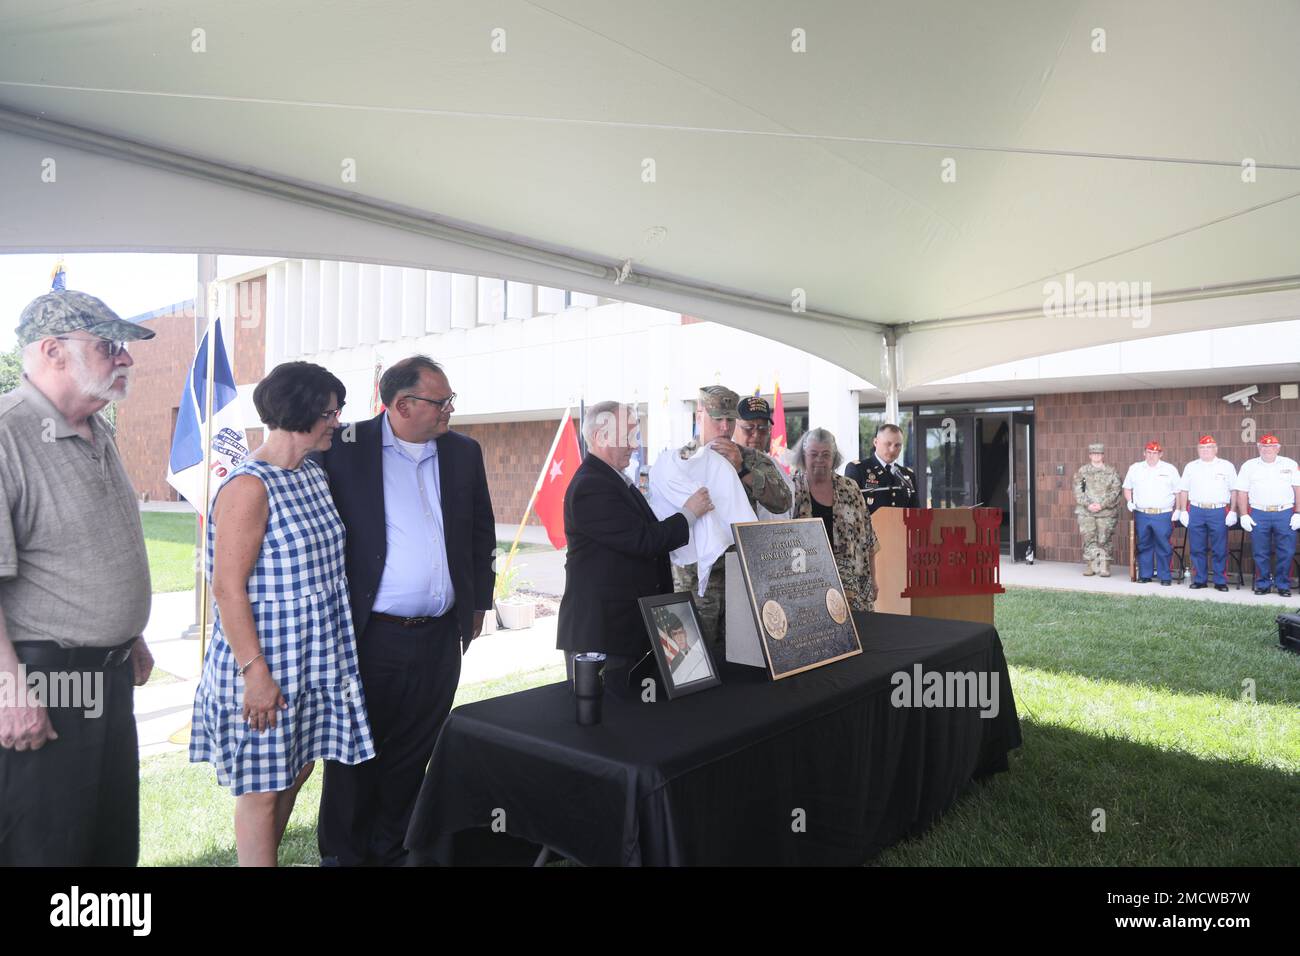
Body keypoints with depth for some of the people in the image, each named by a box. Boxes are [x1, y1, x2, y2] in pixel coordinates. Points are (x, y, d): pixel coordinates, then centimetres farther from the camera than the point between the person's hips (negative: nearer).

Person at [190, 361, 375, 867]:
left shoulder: (313, 473, 7)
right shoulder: (249, 486, -19)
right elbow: (228, 589, -20)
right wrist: (255, 671, -20)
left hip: (314, 659, 8)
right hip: (266, 664, -8)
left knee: (295, 772, 20)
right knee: (262, 788, 7)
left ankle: (266, 857, 38)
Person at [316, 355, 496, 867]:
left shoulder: (464, 452, 7)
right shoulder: (345, 447, -5)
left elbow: (481, 532, 14)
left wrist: (478, 602, 12)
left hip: (440, 637, 3)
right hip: (368, 634, -3)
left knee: (412, 754, 14)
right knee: (355, 751, 11)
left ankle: (391, 848, 32)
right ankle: (342, 852, 30)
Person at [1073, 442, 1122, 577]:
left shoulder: (1112, 472, 8)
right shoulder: (1082, 471, 9)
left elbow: (1115, 491, -1)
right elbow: (1078, 491, 3)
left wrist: (1101, 505, -12)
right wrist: (1088, 504, -11)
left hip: (1106, 512, 0)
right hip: (1086, 512, 1)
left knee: (1104, 540, 1)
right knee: (1089, 539, -1)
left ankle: (1105, 567, 8)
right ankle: (1090, 566, 7)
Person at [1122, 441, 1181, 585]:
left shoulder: (1170, 469, 6)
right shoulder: (1135, 468, 10)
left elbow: (1178, 492, 7)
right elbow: (1127, 488, 19)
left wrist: (1177, 511, 0)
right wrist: (1129, 501, 2)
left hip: (1163, 515, -2)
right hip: (1141, 515, 2)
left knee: (1164, 547, -1)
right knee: (1143, 546, 6)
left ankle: (1164, 576, 7)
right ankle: (1144, 575, 14)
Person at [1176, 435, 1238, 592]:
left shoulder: (1226, 466, 7)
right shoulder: (1191, 467, 13)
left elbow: (1234, 491, 5)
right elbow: (1183, 490, 13)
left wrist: (1233, 512, -3)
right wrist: (1183, 511, 6)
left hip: (1219, 512, -2)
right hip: (1196, 511, 2)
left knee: (1220, 550, 0)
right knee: (1196, 549, 4)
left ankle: (1220, 581, 7)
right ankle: (1199, 579, 13)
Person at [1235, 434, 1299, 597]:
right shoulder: (1249, 466, 9)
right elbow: (1242, 492, 7)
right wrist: (1244, 515, -1)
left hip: (1285, 513, 0)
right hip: (1258, 515, 0)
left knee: (1286, 553, -1)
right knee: (1261, 554, 3)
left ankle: (1283, 585, 10)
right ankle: (1263, 584, 13)